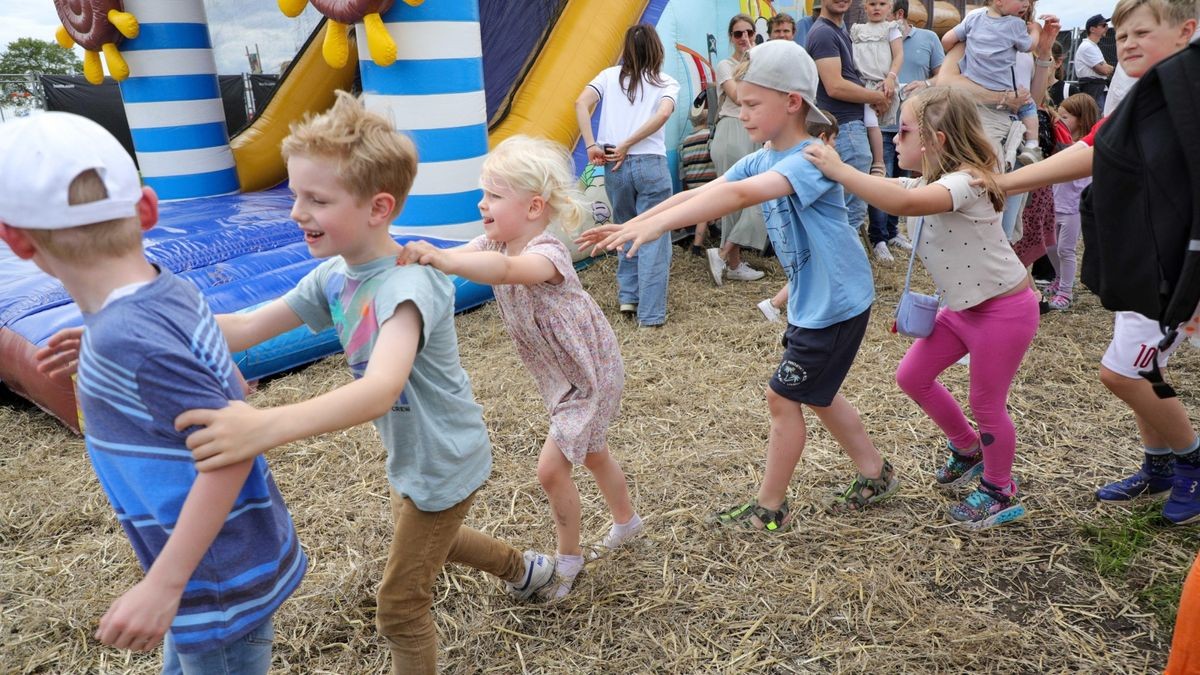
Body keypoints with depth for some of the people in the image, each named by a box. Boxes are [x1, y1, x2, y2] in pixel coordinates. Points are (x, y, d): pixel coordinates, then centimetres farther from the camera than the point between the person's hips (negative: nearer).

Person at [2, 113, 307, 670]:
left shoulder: (127, 338, -28)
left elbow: (231, 449, -28)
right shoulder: (173, 291, -4)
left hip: (220, 583, -8)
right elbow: (233, 389, 7)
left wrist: (163, 584, -25)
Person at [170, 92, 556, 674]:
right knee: (429, 541, 34)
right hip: (408, 458, 9)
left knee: (400, 610, 7)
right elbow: (245, 328, -8)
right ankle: (526, 569, 58)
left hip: (442, 463, -9)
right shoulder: (333, 276, -7)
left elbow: (380, 389, -50)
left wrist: (266, 426, -65)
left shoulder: (408, 284, -34)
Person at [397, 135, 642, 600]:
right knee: (592, 453, 26)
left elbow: (506, 269, -55)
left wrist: (442, 259, -69)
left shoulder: (547, 253, -33)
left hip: (592, 374, -9)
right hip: (564, 376, 9)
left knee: (551, 469, -6)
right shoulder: (494, 243, -7)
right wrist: (411, 257, -41)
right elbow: (453, 258, -22)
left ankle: (569, 558, 19)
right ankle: (626, 521, 51)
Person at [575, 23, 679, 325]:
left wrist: (591, 146, -6)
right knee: (654, 237, 2)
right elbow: (664, 113, -12)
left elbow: (581, 104, -4)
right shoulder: (667, 83, 8)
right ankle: (650, 314, 2)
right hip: (650, 164, -3)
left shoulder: (610, 76, 12)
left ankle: (627, 296, 24)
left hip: (615, 167, 3)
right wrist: (627, 145, -11)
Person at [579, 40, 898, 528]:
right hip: (810, 303, 9)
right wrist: (632, 225, -16)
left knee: (783, 397, 0)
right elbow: (699, 194, -6)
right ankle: (876, 475, 40)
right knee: (815, 394, 21)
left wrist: (657, 225, -50)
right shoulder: (761, 161, 2)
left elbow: (741, 194, -43)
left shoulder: (810, 159, -25)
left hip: (836, 304, -9)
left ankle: (770, 508, 18)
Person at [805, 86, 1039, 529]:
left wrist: (839, 170, -43)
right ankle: (969, 451, 36)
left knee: (986, 403, 4)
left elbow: (903, 202, -46)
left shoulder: (965, 183, -27)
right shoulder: (925, 185, 4)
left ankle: (1000, 494, 29)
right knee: (912, 376, 12)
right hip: (963, 308, 9)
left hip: (1005, 309, -9)